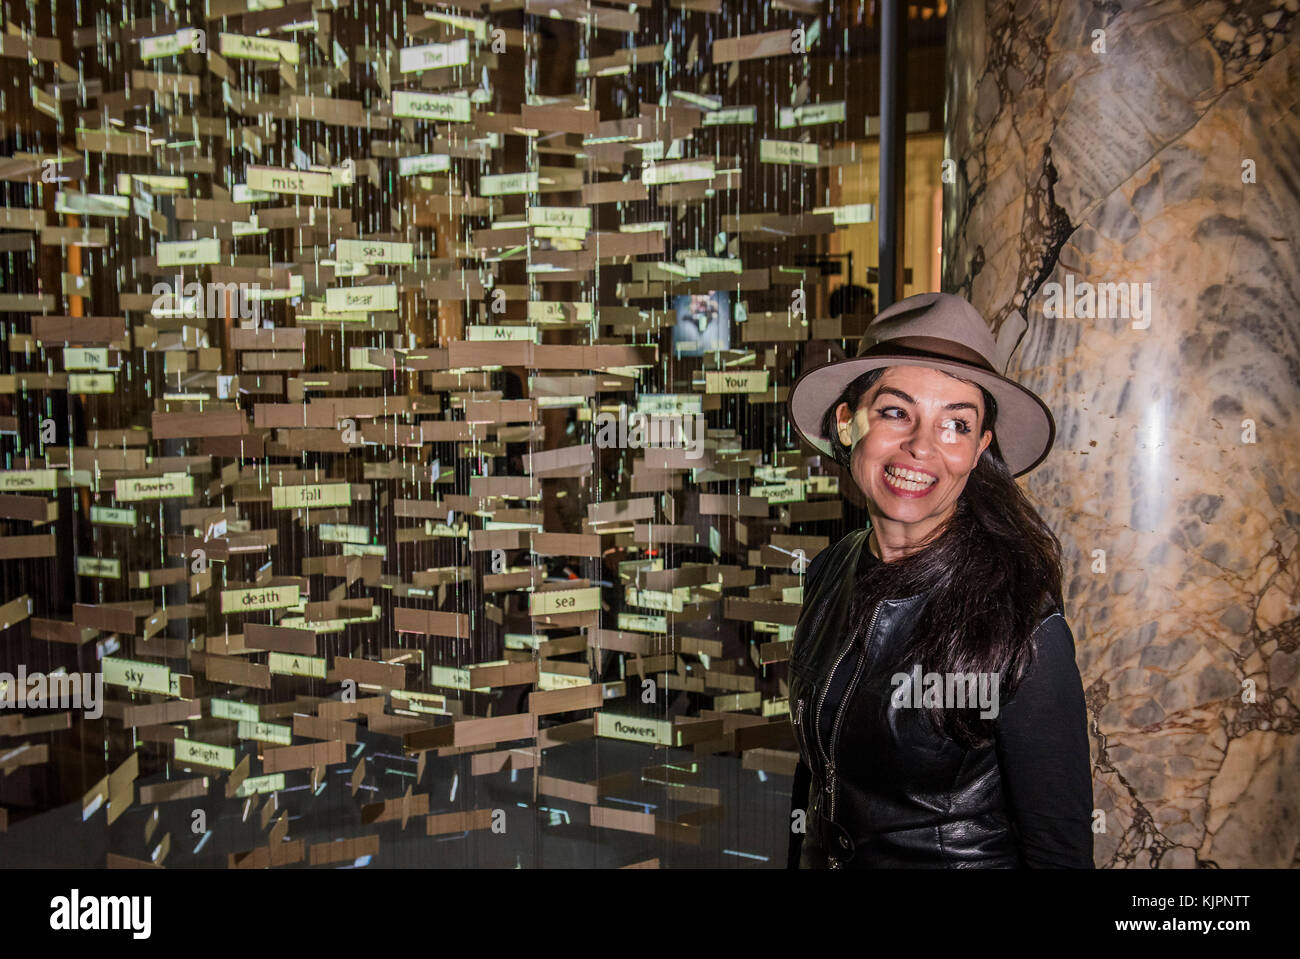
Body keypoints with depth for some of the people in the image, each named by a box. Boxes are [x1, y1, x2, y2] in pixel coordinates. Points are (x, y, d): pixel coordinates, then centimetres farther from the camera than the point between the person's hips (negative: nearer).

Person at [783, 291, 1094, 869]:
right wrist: (797, 862, 8)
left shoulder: (1023, 629, -25)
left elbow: (1061, 848, -18)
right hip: (825, 858, 5)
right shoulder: (828, 575, -6)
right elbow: (813, 767, 5)